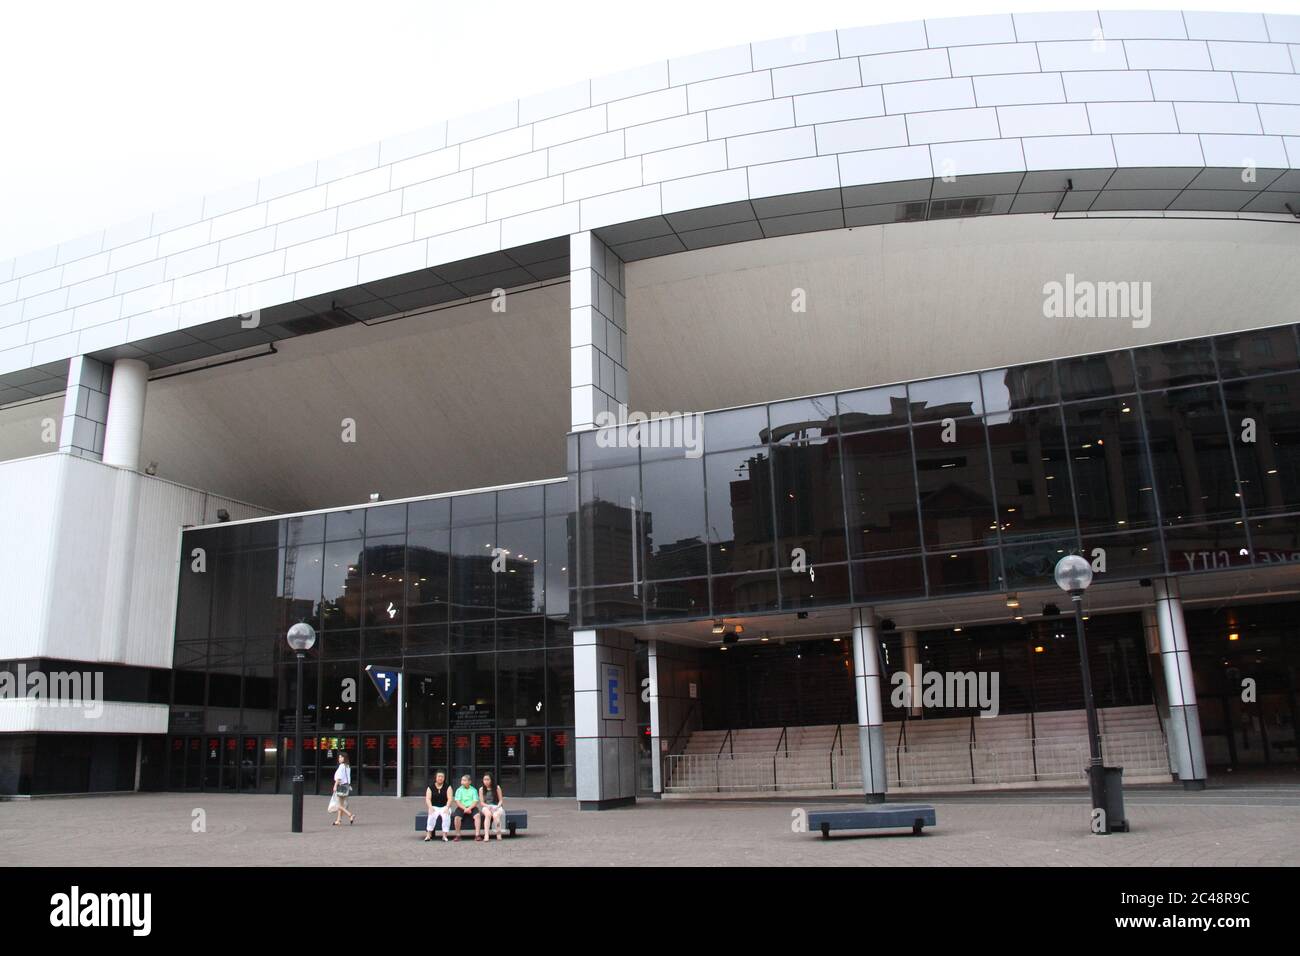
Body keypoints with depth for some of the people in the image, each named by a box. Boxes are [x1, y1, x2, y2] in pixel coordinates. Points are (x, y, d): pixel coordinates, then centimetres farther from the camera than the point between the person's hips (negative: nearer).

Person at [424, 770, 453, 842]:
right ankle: (428, 835, -31)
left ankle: (444, 835, -31)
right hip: (434, 807, 0)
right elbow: (428, 799, -2)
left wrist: (447, 807, -20)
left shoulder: (447, 787, 6)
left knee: (446, 816, -33)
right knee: (432, 816, -34)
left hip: (444, 807, 0)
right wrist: (430, 807, -20)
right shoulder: (430, 787, 8)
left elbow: (449, 799, -3)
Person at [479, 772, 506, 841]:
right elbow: (482, 802, 4)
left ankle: (499, 834, -32)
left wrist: (497, 807, -14)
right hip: (486, 807, 0)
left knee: (495, 815, -36)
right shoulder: (481, 789, 8)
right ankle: (486, 835, -43)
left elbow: (501, 800, 4)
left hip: (497, 807, 0)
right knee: (488, 814, -36)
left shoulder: (497, 788, 4)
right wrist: (488, 806, -14)